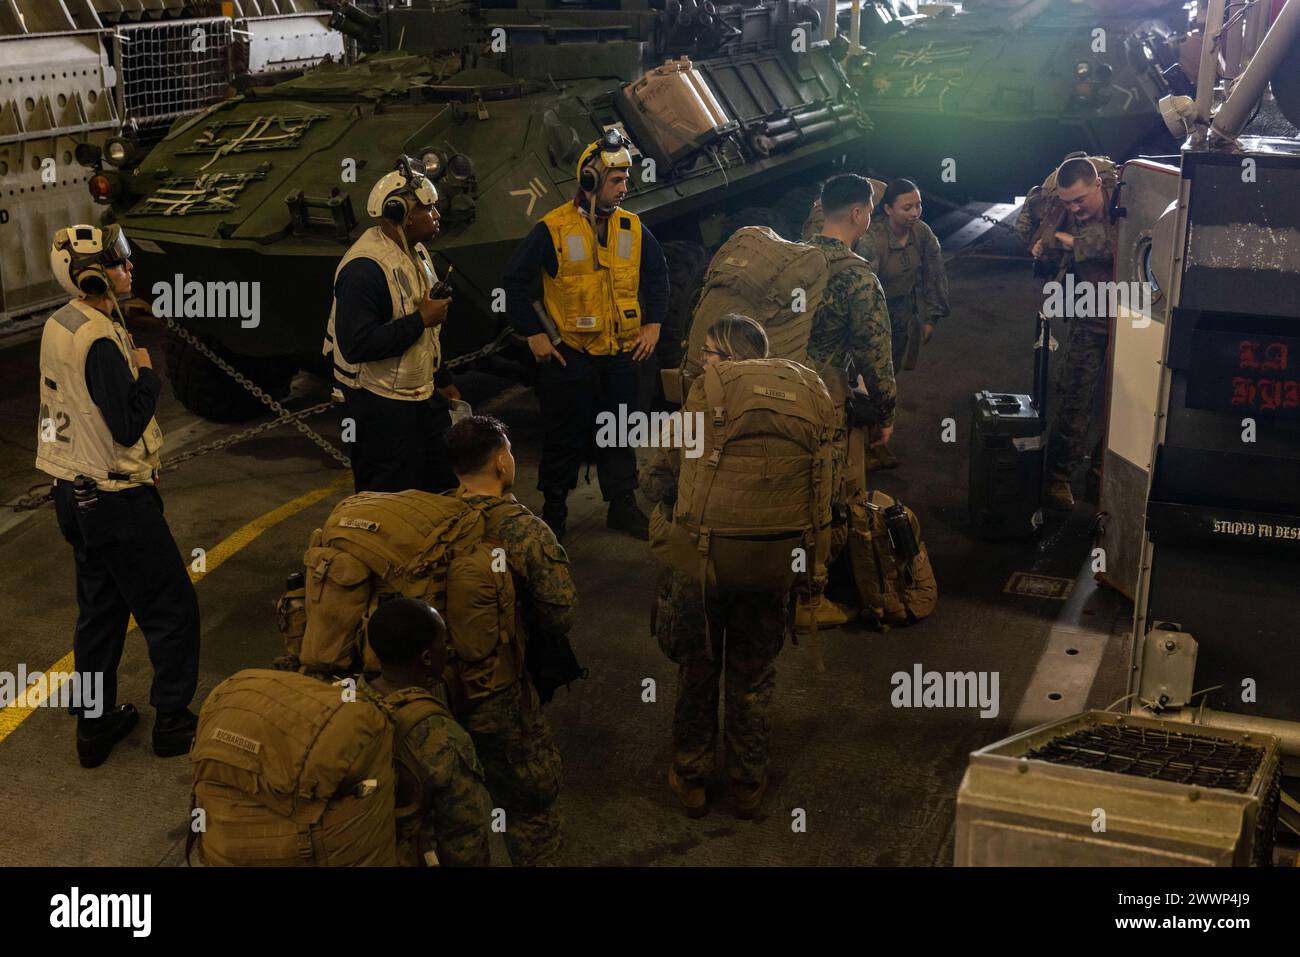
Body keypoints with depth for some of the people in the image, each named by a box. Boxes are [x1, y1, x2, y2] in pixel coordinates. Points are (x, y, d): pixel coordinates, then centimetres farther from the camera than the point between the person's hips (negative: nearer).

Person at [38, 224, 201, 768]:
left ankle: (95, 724, 27)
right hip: (116, 498, -9)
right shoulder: (100, 340, -24)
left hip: (74, 493, 9)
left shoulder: (58, 326, 5)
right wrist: (147, 372, -11)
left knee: (100, 608, 18)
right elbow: (128, 426, -24)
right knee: (172, 608, 5)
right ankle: (173, 720, 14)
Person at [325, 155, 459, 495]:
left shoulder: (416, 251, 10)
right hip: (382, 406, -9)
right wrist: (421, 319, -25)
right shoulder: (365, 266, -23)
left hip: (423, 395, 9)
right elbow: (356, 346, -30)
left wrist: (442, 380, 22)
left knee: (444, 484, 17)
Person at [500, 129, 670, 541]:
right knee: (565, 437, 5)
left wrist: (652, 325, 8)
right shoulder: (553, 229, -12)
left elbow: (657, 274, 16)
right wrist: (533, 333, -9)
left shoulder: (632, 228, 3)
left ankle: (623, 505, 25)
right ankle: (553, 510, 20)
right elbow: (515, 279, -8)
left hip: (620, 353, 4)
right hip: (569, 353, -4)